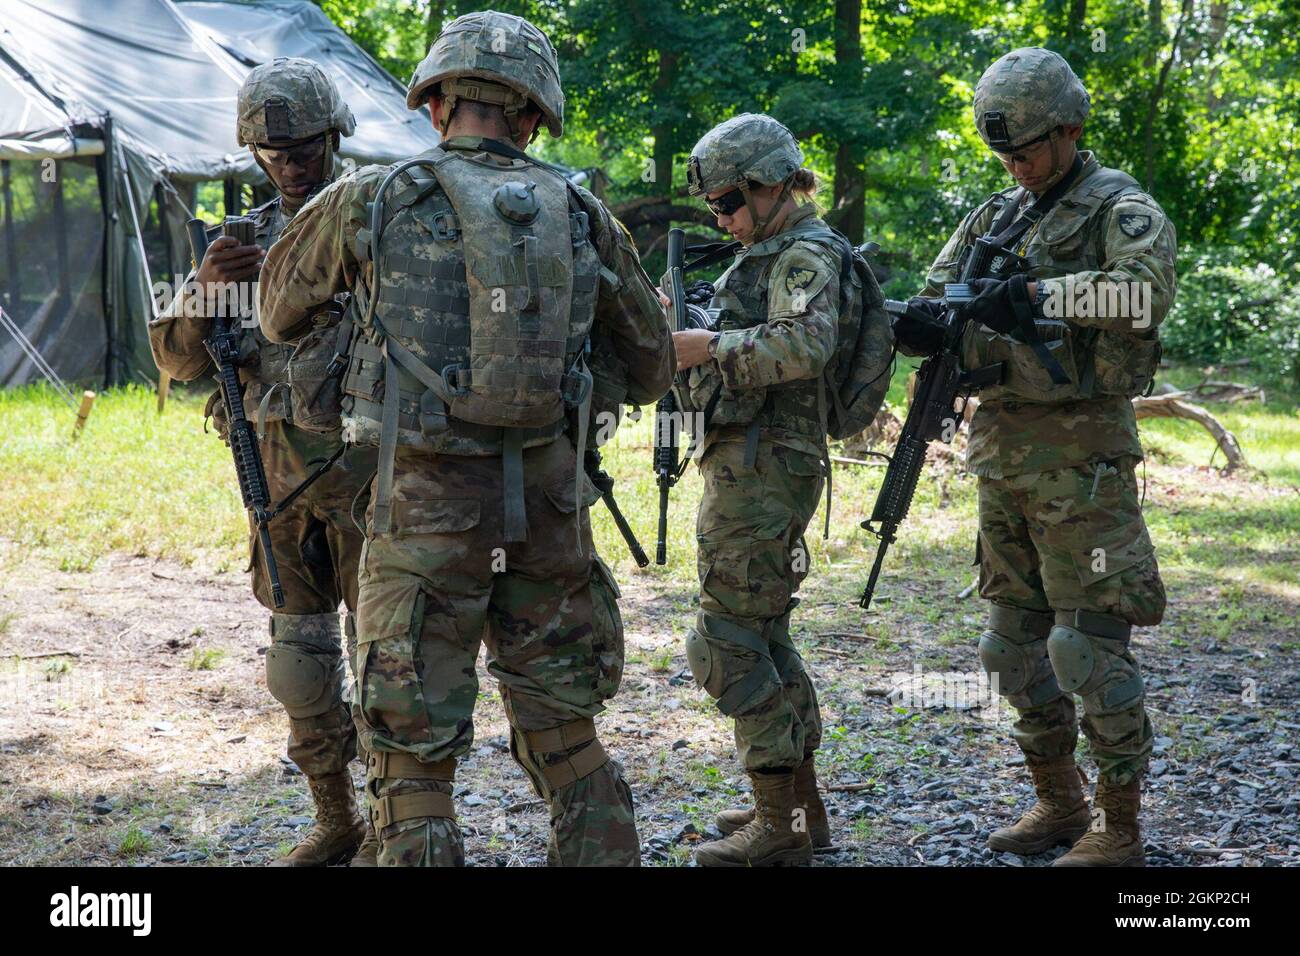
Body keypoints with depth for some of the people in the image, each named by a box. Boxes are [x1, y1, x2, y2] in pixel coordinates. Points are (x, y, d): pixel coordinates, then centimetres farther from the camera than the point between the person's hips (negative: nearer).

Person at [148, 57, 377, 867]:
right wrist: (204, 285, -15)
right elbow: (182, 358, 6)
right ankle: (336, 821, 22)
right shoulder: (249, 238, 10)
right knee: (299, 657, 9)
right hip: (281, 469, 5)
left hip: (365, 465, -5)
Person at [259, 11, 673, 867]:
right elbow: (649, 371, 14)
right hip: (549, 504, 3)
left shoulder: (374, 200, -1)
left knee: (414, 763, 4)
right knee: (567, 741, 18)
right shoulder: (585, 217, 6)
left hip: (427, 506, -3)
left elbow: (280, 309, 17)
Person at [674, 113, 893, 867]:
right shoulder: (772, 254, 18)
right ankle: (802, 806, 24)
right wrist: (692, 343, 9)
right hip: (752, 468, 11)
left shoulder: (807, 254, -12)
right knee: (765, 636, 16)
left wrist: (707, 346, -24)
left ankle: (779, 829, -4)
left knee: (729, 643, -9)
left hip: (763, 472, -11)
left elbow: (802, 347, -29)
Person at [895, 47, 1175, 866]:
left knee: (1089, 646, -6)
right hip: (1001, 452, 8)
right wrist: (923, 321, -12)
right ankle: (1059, 804, 25)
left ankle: (1121, 829, 4)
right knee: (1015, 642, 13)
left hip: (1080, 456, -7)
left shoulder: (1119, 208, -7)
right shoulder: (995, 218, 15)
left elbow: (1149, 289, -27)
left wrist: (1037, 292, -32)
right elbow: (934, 303, 12)